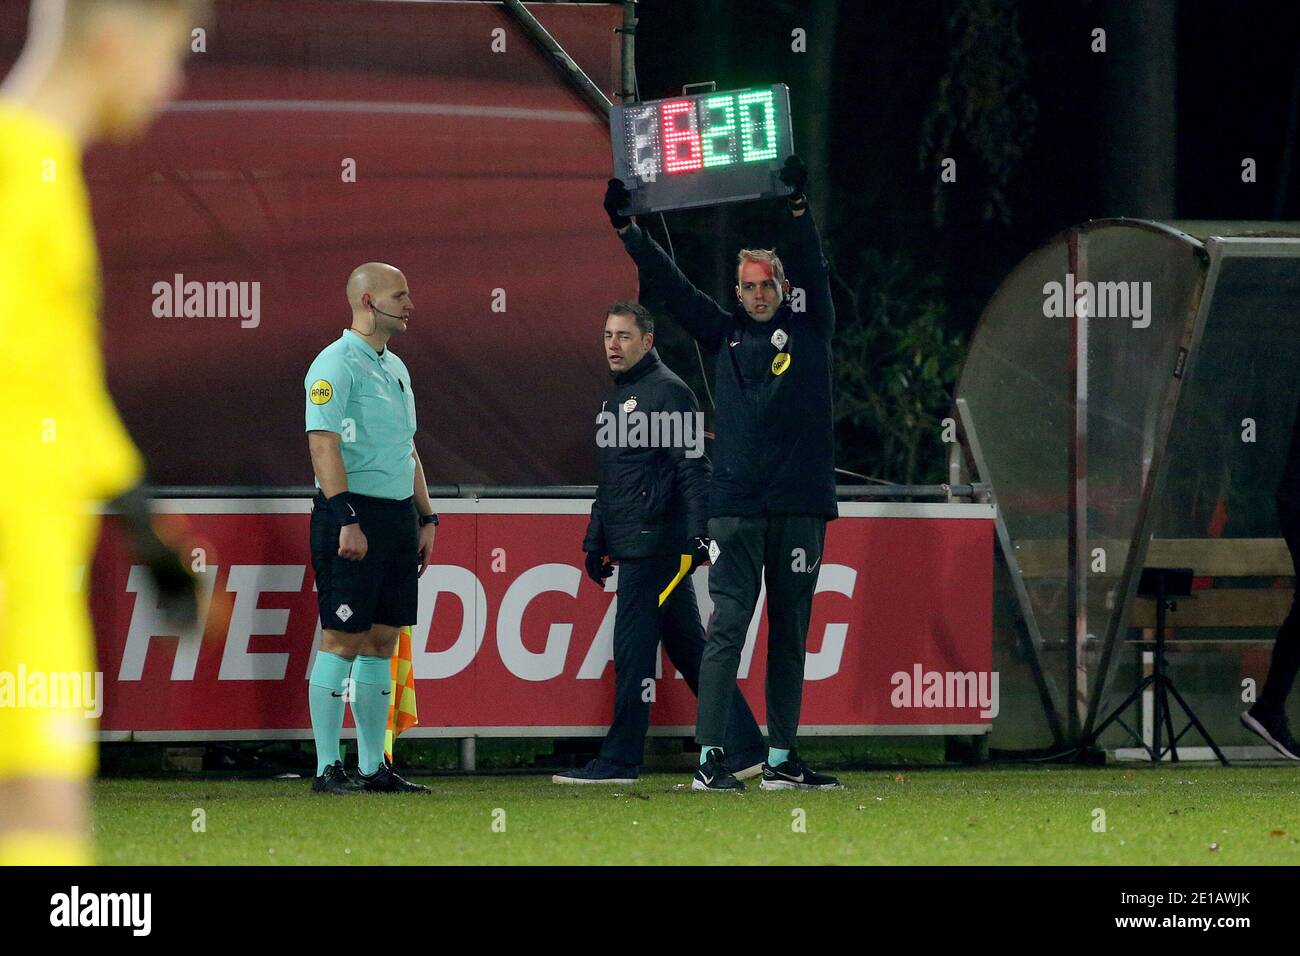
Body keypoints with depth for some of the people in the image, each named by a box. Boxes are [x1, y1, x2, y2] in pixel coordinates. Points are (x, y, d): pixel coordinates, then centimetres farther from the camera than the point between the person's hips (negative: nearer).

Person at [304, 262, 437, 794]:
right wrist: (347, 521, -24)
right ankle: (327, 768, -6)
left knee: (382, 641, 9)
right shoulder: (336, 364, -10)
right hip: (352, 513, -9)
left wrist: (426, 518, 18)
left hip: (398, 516, 9)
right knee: (343, 640, -8)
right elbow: (323, 443, -17)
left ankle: (373, 767, 12)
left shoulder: (395, 367, 18)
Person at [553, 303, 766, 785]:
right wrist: (595, 541, 24)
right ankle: (744, 749, 11)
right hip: (630, 545, 10)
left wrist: (697, 533, -22)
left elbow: (693, 468, -15)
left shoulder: (669, 392, -8)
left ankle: (619, 760, -3)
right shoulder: (617, 397, 21)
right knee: (688, 650, 9)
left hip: (652, 545, -10)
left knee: (632, 652, -7)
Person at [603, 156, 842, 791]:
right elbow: (671, 286, 10)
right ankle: (710, 757, -9)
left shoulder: (809, 331, 10)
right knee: (727, 626, -6)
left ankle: (781, 759, 11)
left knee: (790, 632, 6)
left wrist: (797, 208, -15)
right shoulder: (725, 335, 12)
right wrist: (626, 227, 3)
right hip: (736, 505, -1)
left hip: (801, 502, 1)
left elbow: (813, 273, -2)